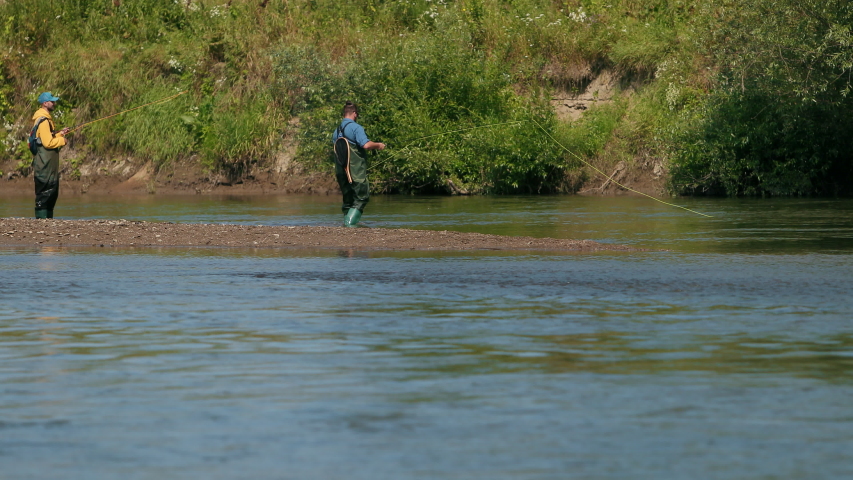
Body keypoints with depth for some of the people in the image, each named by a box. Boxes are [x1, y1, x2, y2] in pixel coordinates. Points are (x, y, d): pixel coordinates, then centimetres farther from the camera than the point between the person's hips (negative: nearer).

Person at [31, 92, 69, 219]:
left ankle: (48, 218, 16)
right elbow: (48, 142, -21)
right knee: (45, 190, -10)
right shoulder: (43, 120, -16)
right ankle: (42, 218, -10)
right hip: (45, 162, -11)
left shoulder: (46, 118, 18)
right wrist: (62, 140, -8)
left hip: (49, 162, 11)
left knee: (52, 191, 13)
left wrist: (59, 134, 15)